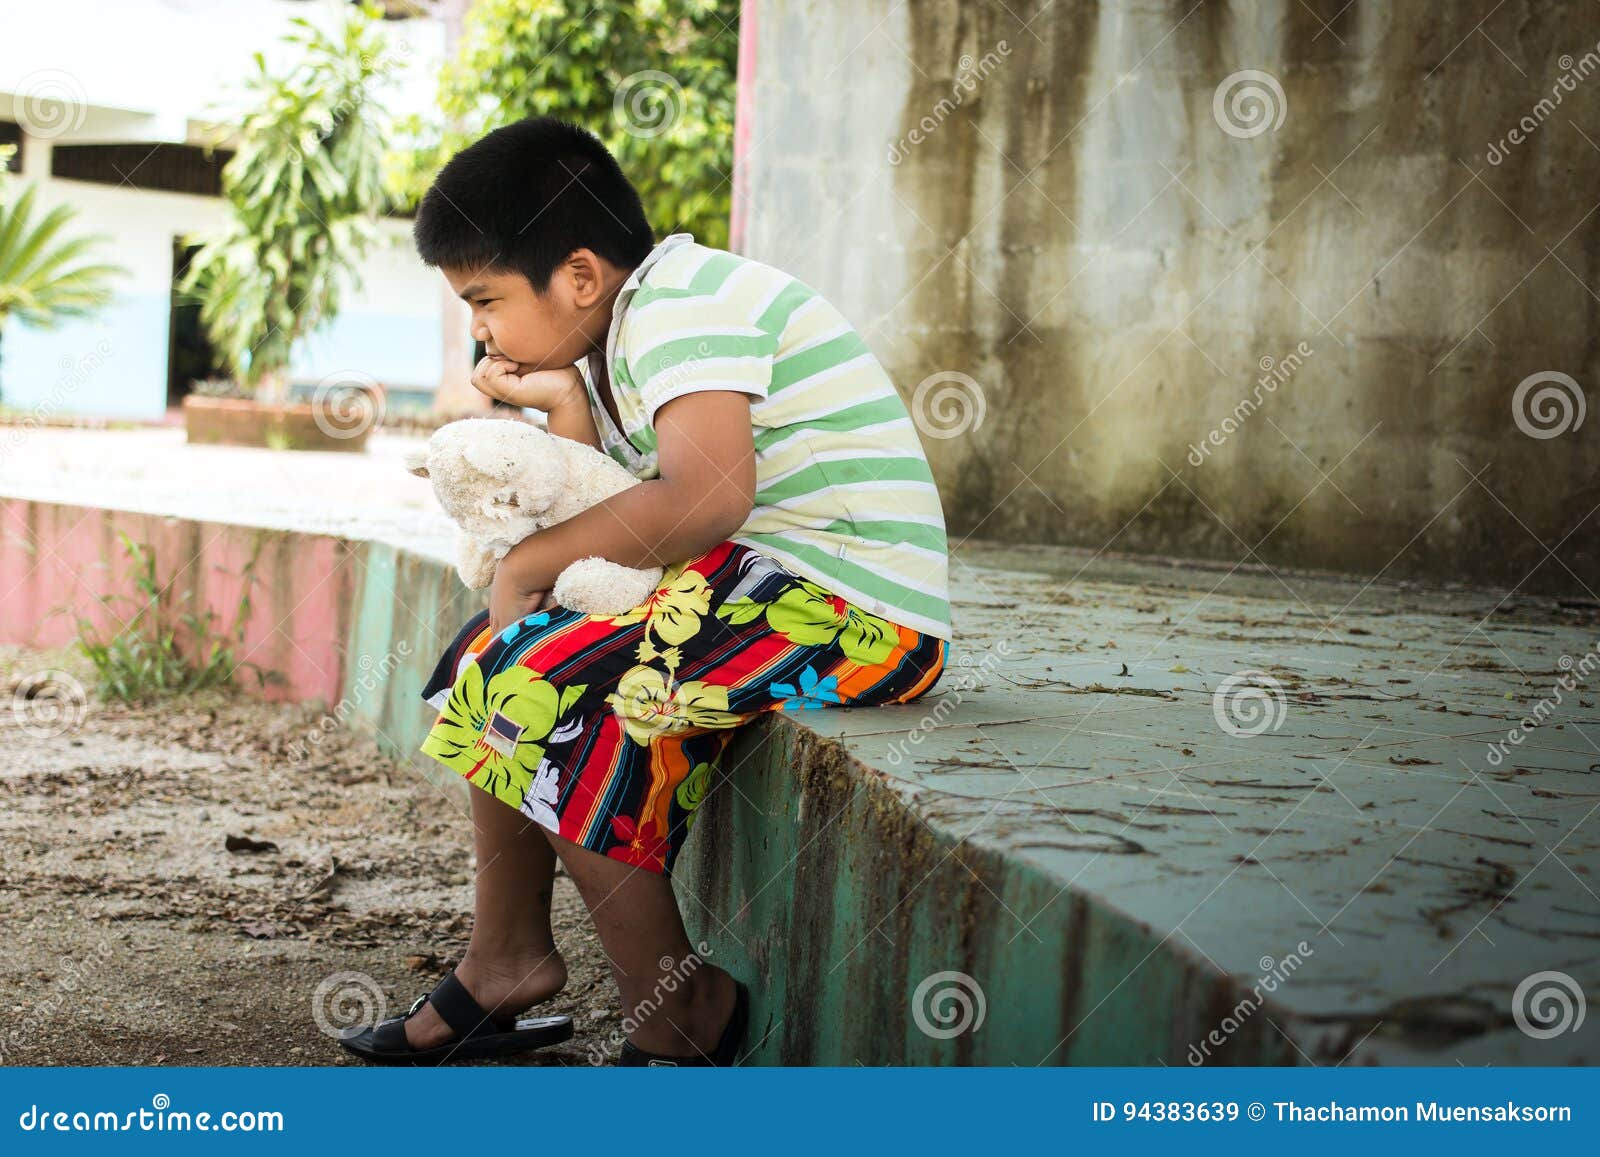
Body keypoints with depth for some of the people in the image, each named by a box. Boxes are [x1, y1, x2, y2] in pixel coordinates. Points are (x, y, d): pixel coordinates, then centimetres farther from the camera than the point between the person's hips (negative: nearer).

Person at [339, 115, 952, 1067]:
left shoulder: (684, 300, -15)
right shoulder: (624, 333, 15)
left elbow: (707, 496, -29)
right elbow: (627, 514, 10)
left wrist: (529, 564, -18)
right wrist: (565, 406, -2)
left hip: (851, 604, -11)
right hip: (767, 580, 11)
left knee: (537, 682, -20)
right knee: (504, 646, 14)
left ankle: (678, 1013, -9)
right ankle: (507, 956, 19)